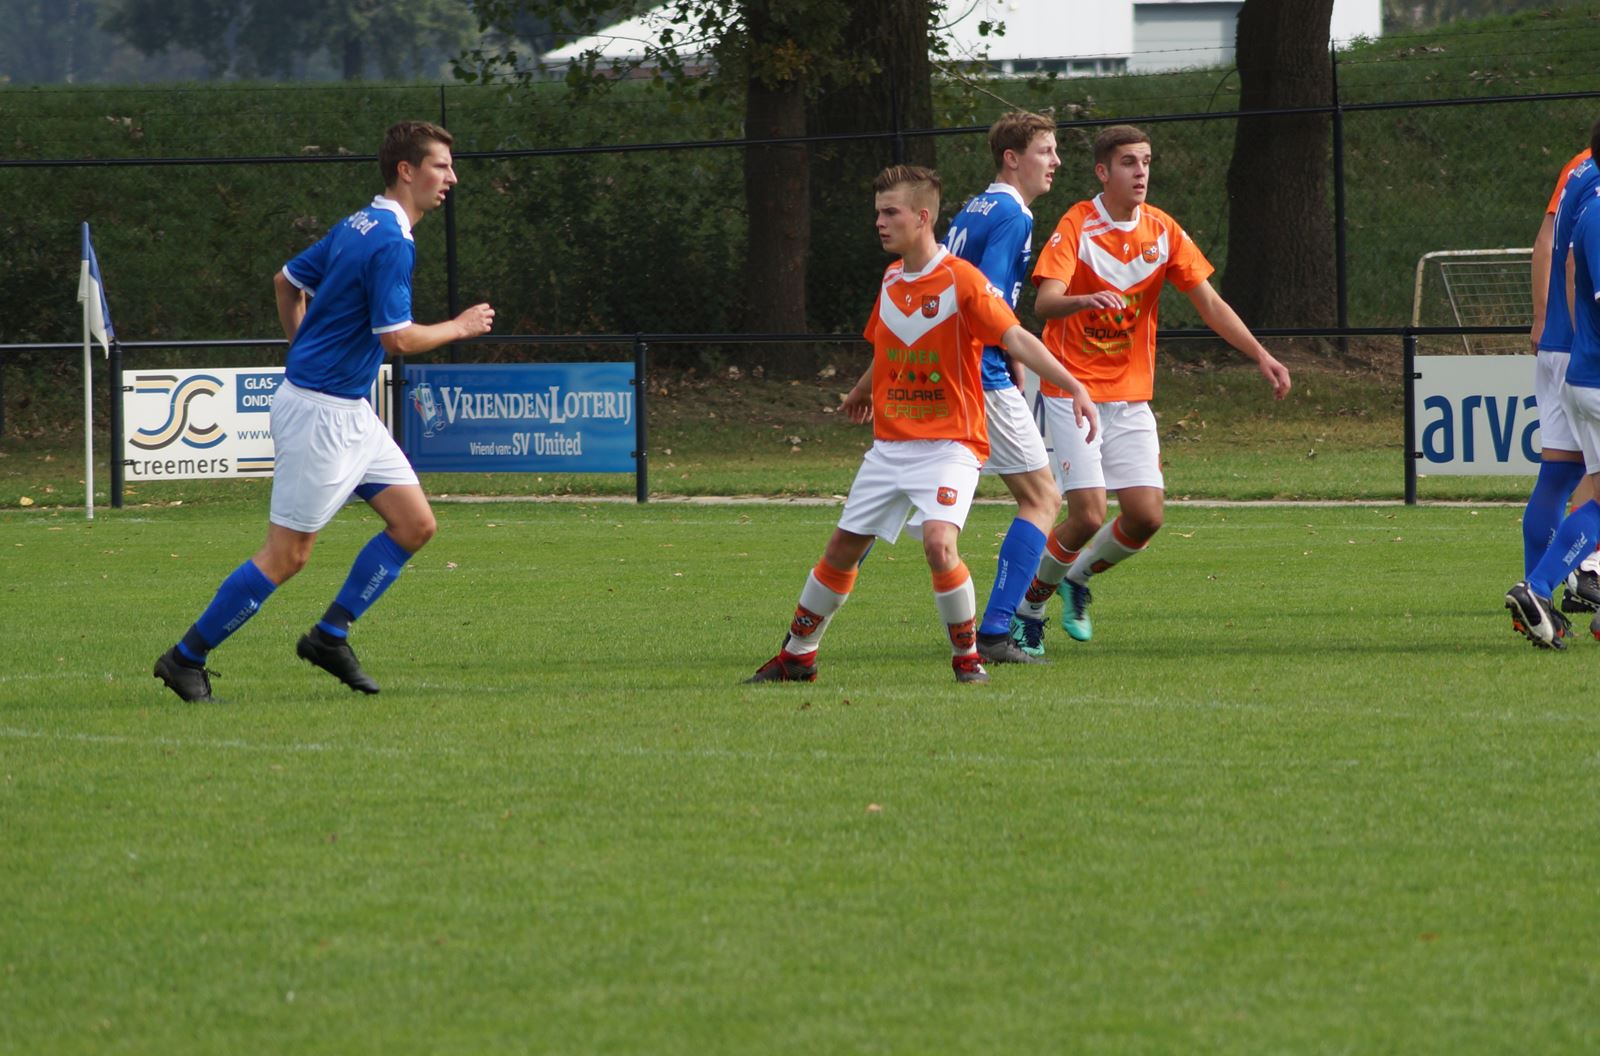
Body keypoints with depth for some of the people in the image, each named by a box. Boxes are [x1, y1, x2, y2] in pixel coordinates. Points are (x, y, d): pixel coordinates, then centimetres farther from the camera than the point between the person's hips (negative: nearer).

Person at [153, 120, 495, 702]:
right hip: (322, 412, -10)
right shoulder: (391, 244, -19)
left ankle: (330, 635, 13)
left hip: (349, 412, 10)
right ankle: (186, 658, 4)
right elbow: (398, 339, -24)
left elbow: (287, 280, 21)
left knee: (415, 524, 8)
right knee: (287, 554, -4)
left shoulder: (356, 226, 10)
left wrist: (303, 352, 25)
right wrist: (461, 327, -8)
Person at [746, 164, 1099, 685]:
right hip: (890, 443, 7)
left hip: (949, 442, -7)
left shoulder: (962, 280, -15)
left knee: (938, 542, -26)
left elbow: (1016, 338, -22)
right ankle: (797, 656, 25)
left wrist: (1075, 388, -32)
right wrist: (862, 391, 44)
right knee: (843, 547, 10)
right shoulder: (891, 280, 8)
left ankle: (968, 657, -8)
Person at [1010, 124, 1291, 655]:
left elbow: (1209, 303, 9)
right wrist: (1085, 299, -46)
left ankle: (1079, 576, 23)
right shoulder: (1077, 226, -12)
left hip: (1131, 397, 5)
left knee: (1147, 515, -5)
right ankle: (1030, 605, 9)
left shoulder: (1162, 231, 3)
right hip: (1073, 392, -5)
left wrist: (1261, 356, 0)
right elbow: (1044, 302, -24)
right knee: (1088, 514, -14)